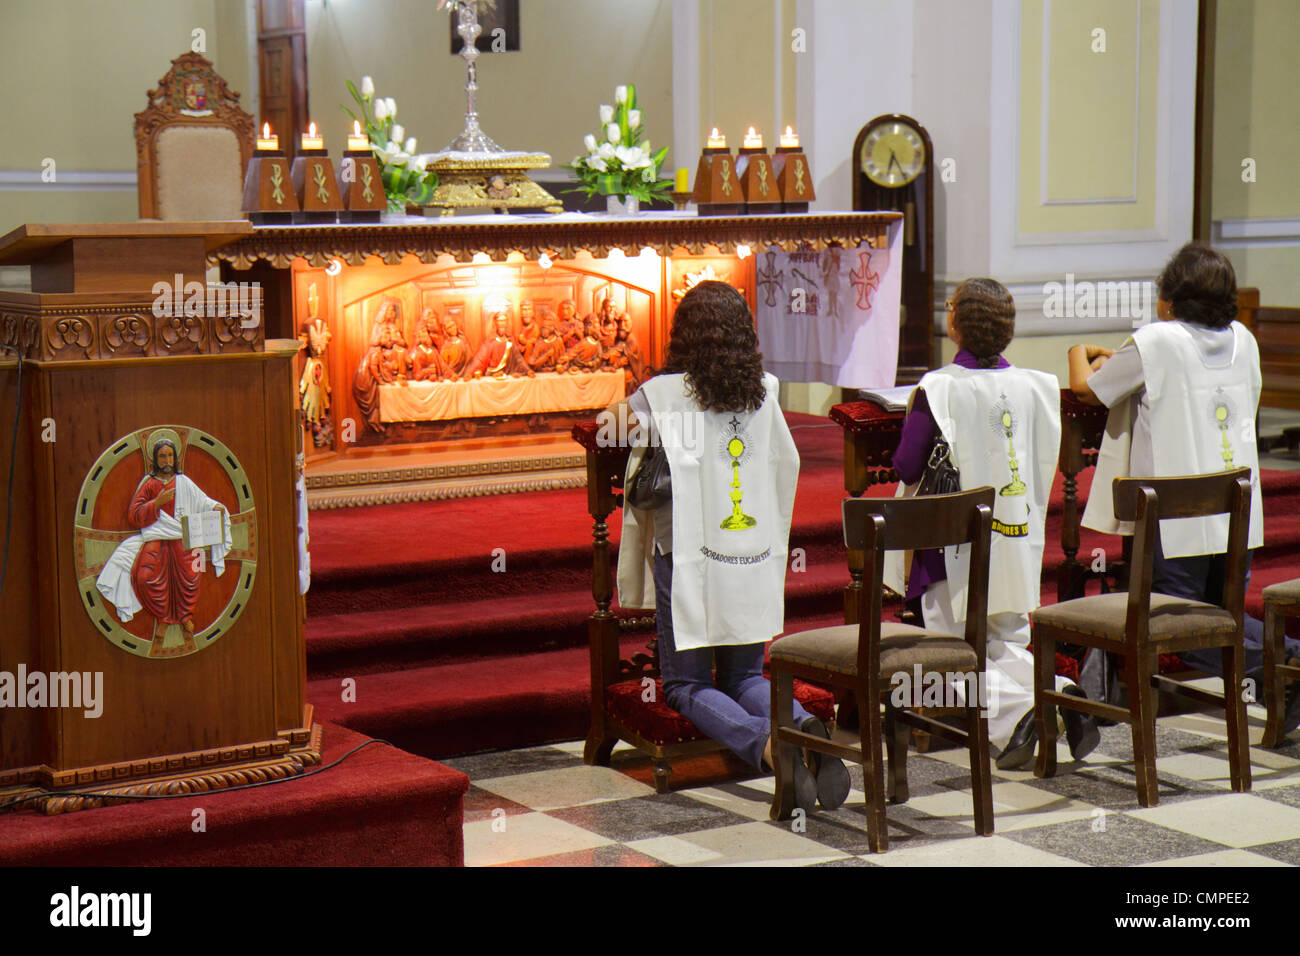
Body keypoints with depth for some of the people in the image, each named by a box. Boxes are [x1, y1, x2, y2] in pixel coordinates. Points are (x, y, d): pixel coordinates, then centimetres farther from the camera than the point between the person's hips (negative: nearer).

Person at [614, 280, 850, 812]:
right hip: (756, 556, 4)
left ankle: (764, 741, -23)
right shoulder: (763, 393, 4)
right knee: (745, 676, 16)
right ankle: (803, 727, -16)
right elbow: (787, 467, 13)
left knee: (686, 684, 6)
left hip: (688, 556, -4)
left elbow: (642, 489, -4)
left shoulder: (657, 396, -9)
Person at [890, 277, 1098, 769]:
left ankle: (1015, 711, -21)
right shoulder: (1034, 386, 0)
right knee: (1007, 646, 20)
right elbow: (1045, 464, 11)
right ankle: (1059, 691, -8)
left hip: (955, 547, -5)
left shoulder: (938, 389, -15)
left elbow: (907, 466, -10)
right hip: (1018, 541, 5)